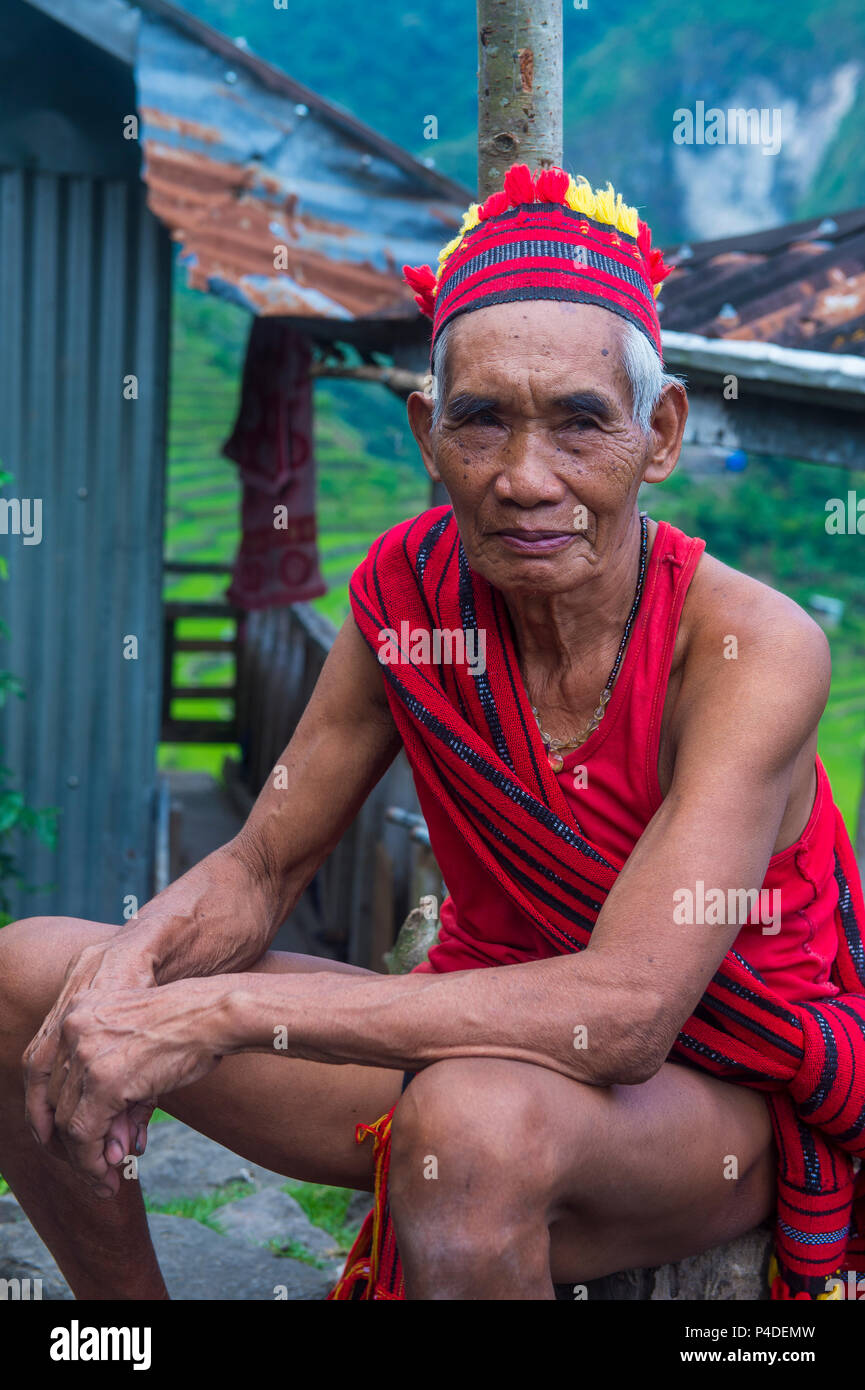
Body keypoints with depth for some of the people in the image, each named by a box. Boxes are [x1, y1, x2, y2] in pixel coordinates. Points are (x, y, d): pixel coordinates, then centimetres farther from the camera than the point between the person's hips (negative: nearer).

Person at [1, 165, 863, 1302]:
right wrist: (135, 967, -25)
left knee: (477, 1116, -41)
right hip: (495, 1030, 5)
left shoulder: (754, 646, -24)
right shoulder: (411, 587, -9)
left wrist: (219, 1011, -35)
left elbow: (626, 1011, -33)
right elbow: (261, 867, 0)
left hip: (722, 1095, -5)